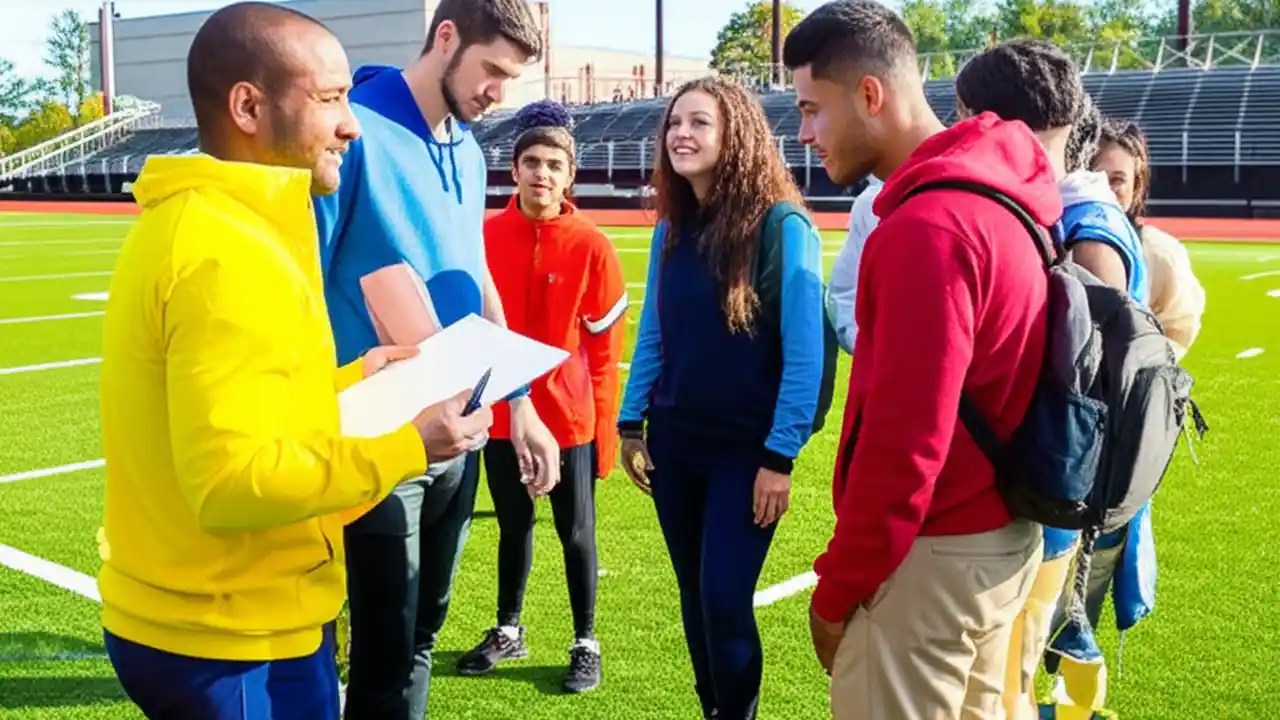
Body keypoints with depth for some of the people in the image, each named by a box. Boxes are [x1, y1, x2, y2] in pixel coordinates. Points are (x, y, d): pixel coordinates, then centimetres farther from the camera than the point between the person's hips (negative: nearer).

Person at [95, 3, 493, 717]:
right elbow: (229, 480, -29)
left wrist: (349, 381, 14)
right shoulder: (225, 254, -24)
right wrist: (406, 446, -22)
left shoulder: (193, 219, 8)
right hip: (232, 643, -9)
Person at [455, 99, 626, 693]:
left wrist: (604, 427, -5)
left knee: (576, 532, 9)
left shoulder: (590, 245, -9)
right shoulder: (485, 237, -3)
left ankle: (586, 644, 25)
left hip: (569, 415, -2)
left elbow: (605, 345, -5)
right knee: (513, 525, 18)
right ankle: (507, 630, 36)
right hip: (500, 412, 3)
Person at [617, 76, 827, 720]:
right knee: (695, 600, 14)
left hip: (746, 449, -5)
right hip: (675, 443, 6)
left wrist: (780, 456, -16)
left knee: (725, 602, -5)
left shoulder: (781, 225, -13)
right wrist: (630, 424, 9)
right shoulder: (672, 227, 5)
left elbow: (804, 353, -14)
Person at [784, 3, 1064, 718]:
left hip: (934, 553, -9)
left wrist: (837, 589, -13)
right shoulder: (998, 192, 7)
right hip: (1003, 535, 9)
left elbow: (904, 441, -23)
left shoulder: (926, 226, -22)